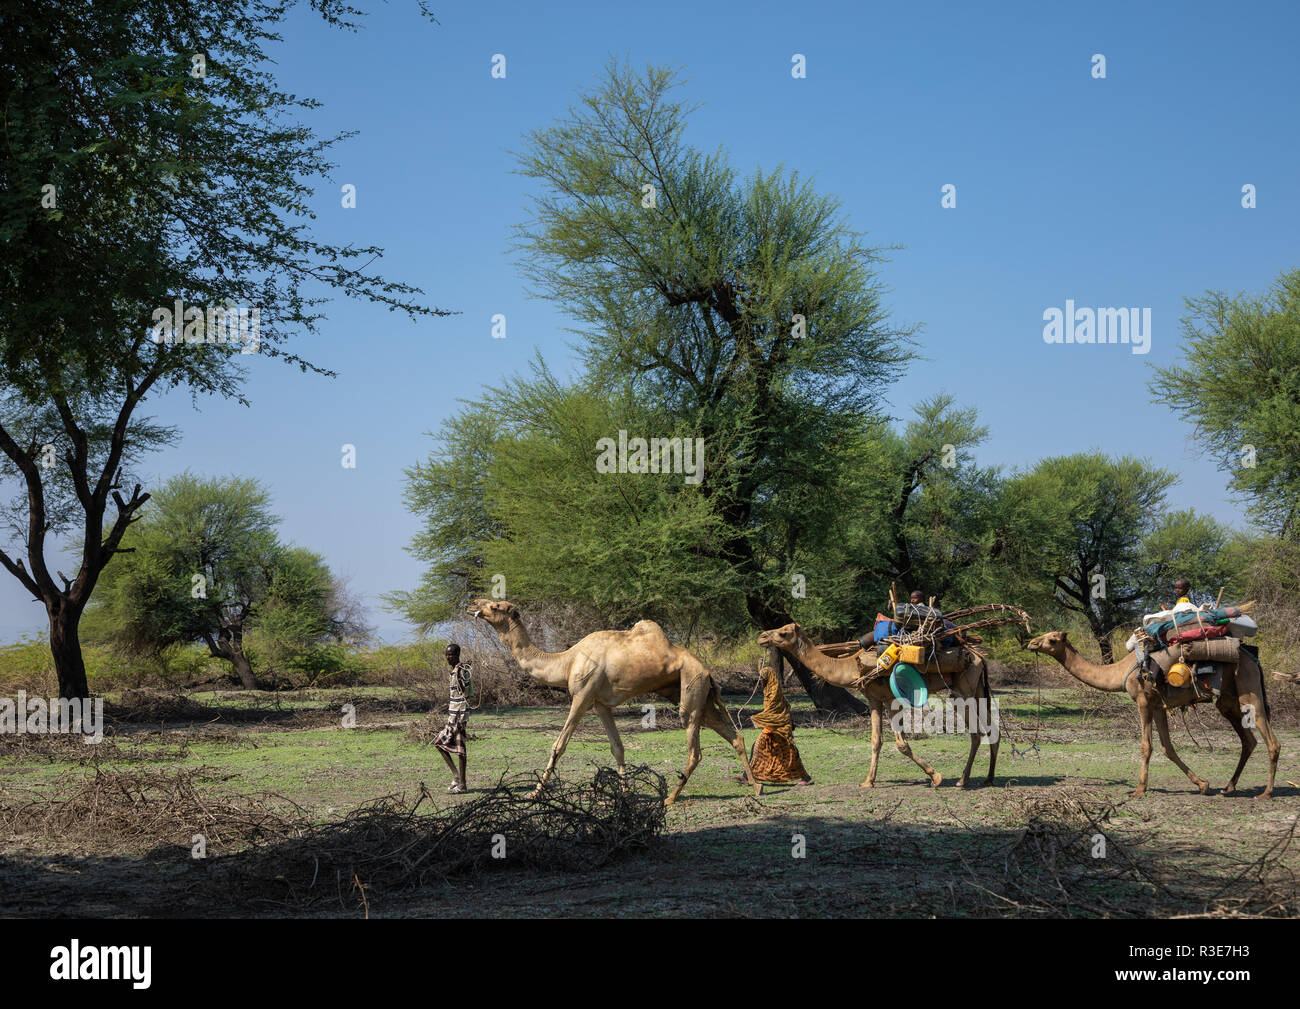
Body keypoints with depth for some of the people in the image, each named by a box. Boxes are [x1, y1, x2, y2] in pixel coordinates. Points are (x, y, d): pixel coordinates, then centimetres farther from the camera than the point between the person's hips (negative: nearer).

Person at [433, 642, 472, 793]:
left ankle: (461, 784, -1)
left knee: (459, 747, -5)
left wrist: (460, 720, -21)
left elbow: (464, 697, -18)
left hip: (459, 715, -10)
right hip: (452, 714, 10)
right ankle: (456, 775, 12)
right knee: (439, 743, 10)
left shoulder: (461, 672, -15)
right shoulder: (453, 672, 14)